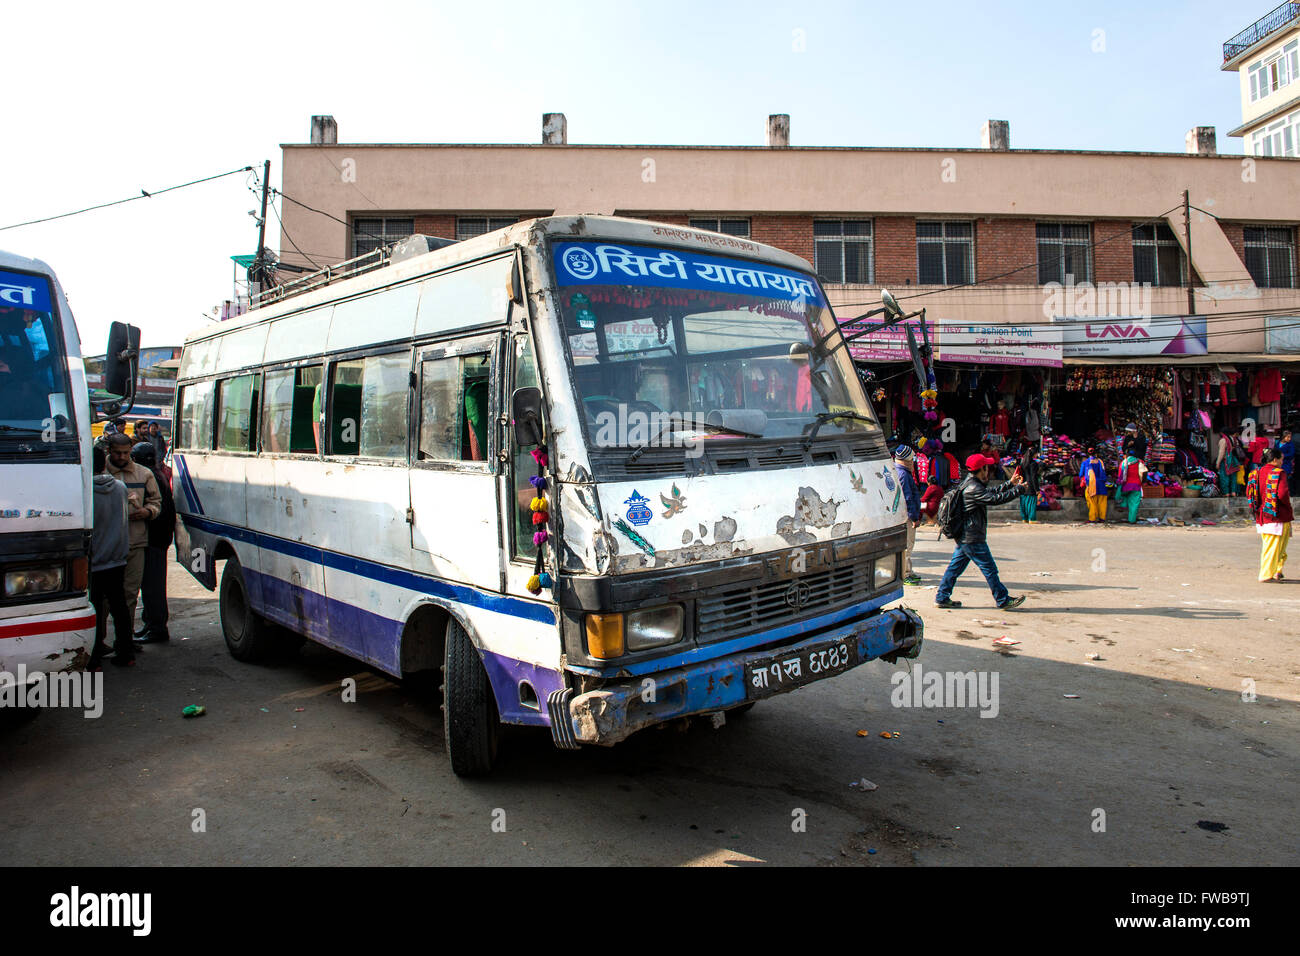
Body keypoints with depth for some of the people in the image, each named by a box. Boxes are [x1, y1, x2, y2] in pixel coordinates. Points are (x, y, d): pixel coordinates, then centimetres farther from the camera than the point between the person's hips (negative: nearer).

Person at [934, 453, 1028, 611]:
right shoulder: (973, 488, -20)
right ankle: (1003, 601, 9)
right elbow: (995, 499, -24)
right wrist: (1018, 489, -14)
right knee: (989, 569, 0)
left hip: (963, 537, 10)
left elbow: (991, 492, 23)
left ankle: (942, 597, 15)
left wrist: (1010, 484, 20)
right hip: (973, 539, -10)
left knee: (955, 567, 12)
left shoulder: (969, 484, 13)